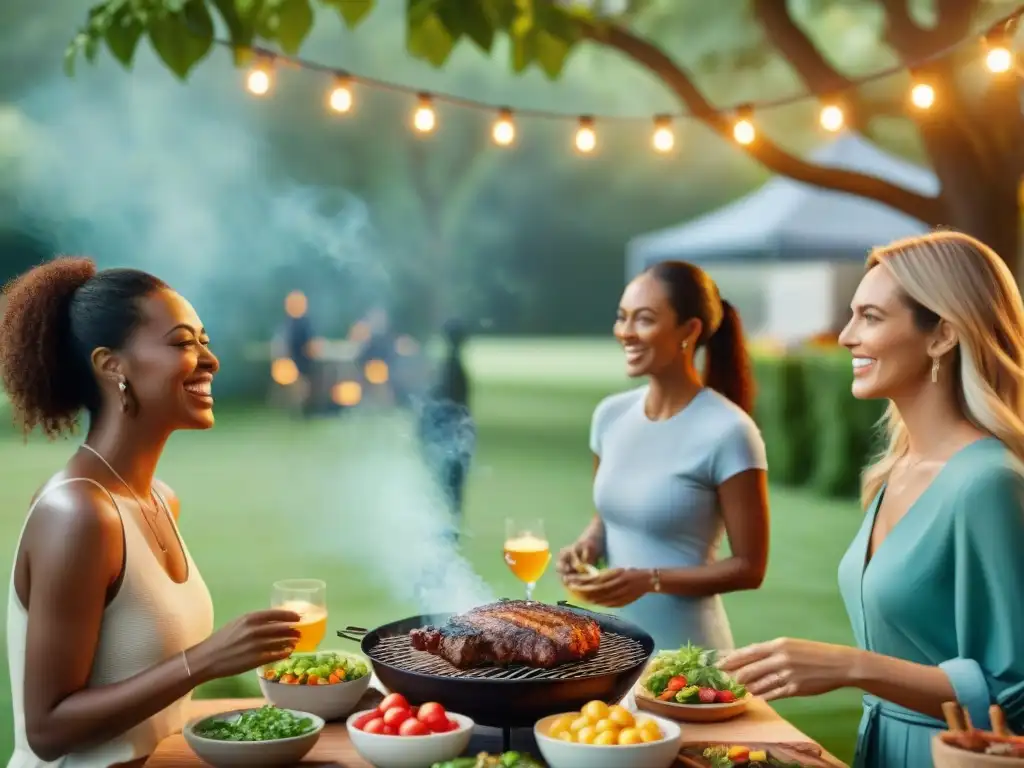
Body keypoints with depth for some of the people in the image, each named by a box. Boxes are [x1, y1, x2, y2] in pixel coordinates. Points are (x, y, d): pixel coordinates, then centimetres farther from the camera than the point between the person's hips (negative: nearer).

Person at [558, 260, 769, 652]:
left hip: (683, 650, -6)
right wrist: (587, 545, -5)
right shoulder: (610, 414, 1)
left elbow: (749, 567, -13)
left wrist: (649, 580, -23)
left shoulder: (727, 432, -17)